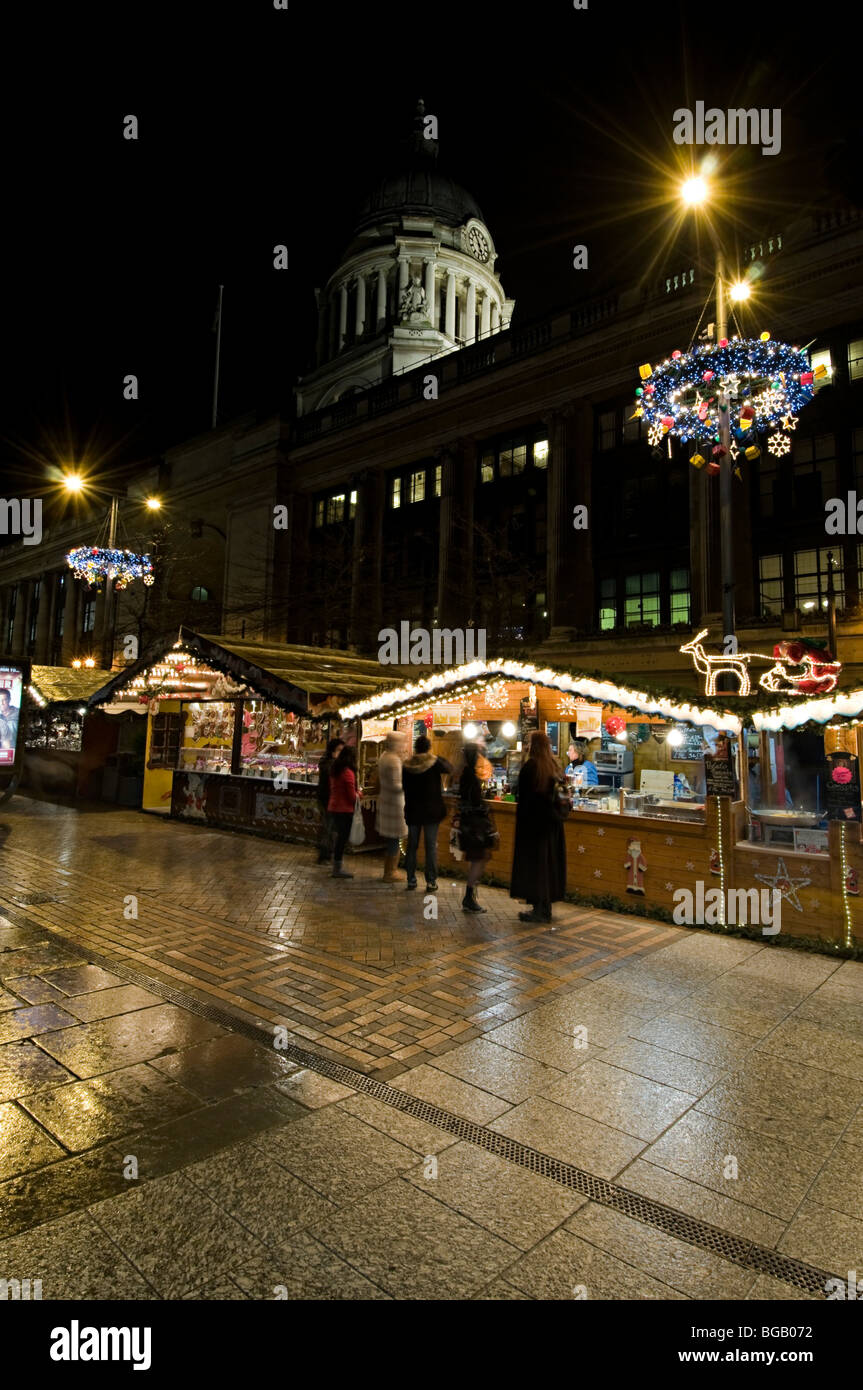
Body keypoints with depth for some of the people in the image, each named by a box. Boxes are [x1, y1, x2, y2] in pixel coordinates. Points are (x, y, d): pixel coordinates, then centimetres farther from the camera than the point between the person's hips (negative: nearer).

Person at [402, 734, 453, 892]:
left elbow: (404, 787, 6)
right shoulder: (435, 763, -12)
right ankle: (431, 882, 7)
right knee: (431, 846, 5)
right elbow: (449, 768, 7)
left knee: (412, 846, 11)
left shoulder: (407, 766, -5)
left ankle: (411, 880, 16)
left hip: (412, 812, 2)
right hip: (432, 812, -2)